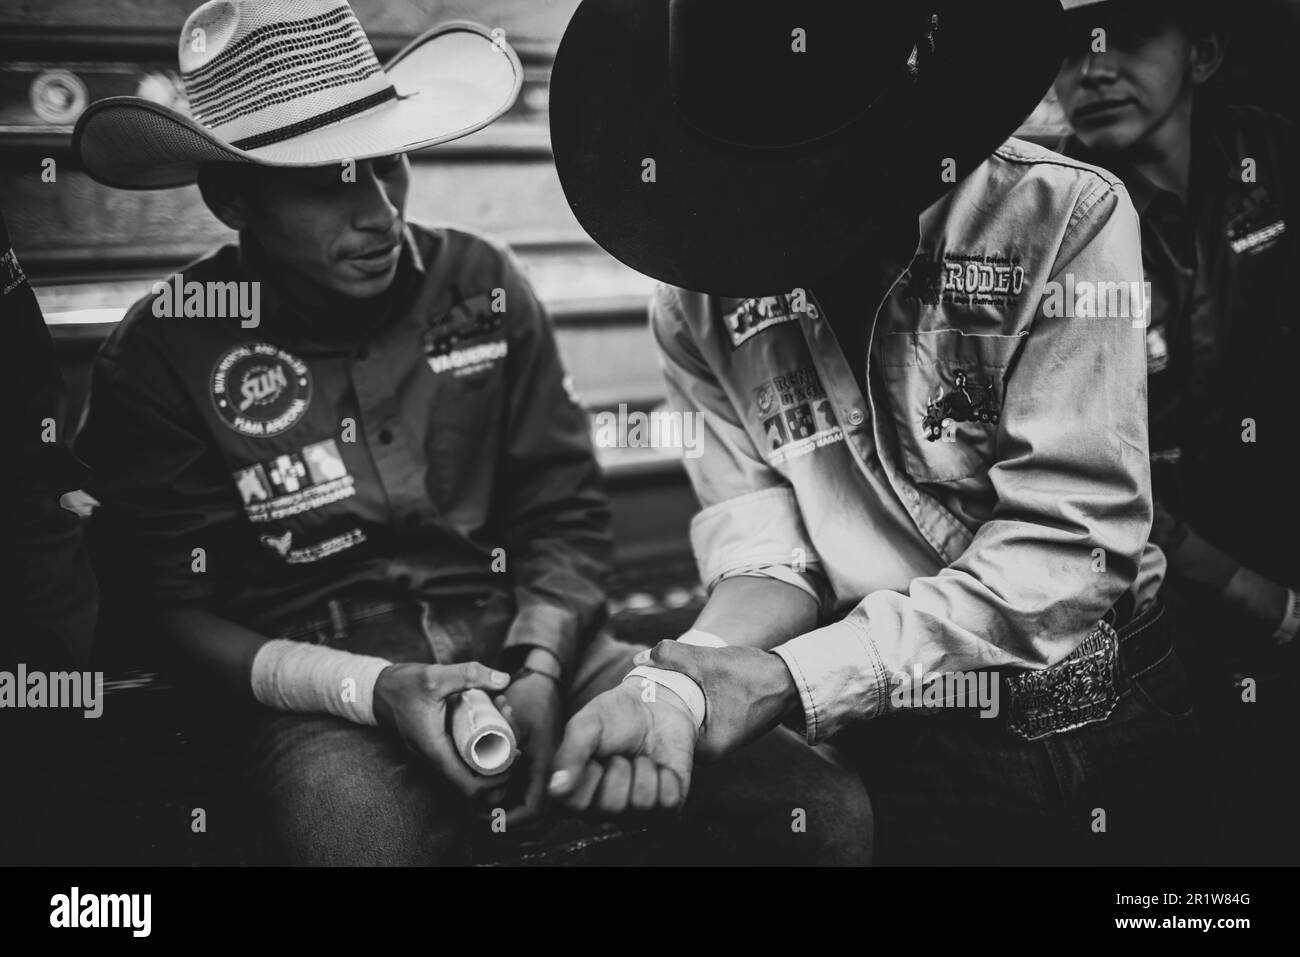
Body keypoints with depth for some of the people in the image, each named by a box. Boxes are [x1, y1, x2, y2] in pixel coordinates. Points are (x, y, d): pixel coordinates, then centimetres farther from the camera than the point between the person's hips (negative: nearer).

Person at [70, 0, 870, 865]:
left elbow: (566, 515, 8)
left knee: (833, 809, -15)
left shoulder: (481, 284, 6)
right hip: (331, 696, -3)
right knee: (353, 830, -40)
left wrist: (539, 669, -11)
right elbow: (179, 614, -1)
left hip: (525, 643, 3)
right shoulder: (164, 354, -2)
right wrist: (374, 689, -15)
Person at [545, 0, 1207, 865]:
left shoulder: (1061, 219, -15)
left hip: (1105, 737, -1)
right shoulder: (700, 298, -4)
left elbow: (1068, 550, -19)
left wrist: (790, 679, -23)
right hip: (885, 753, 2)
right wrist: (676, 685, -27)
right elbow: (760, 546, -6)